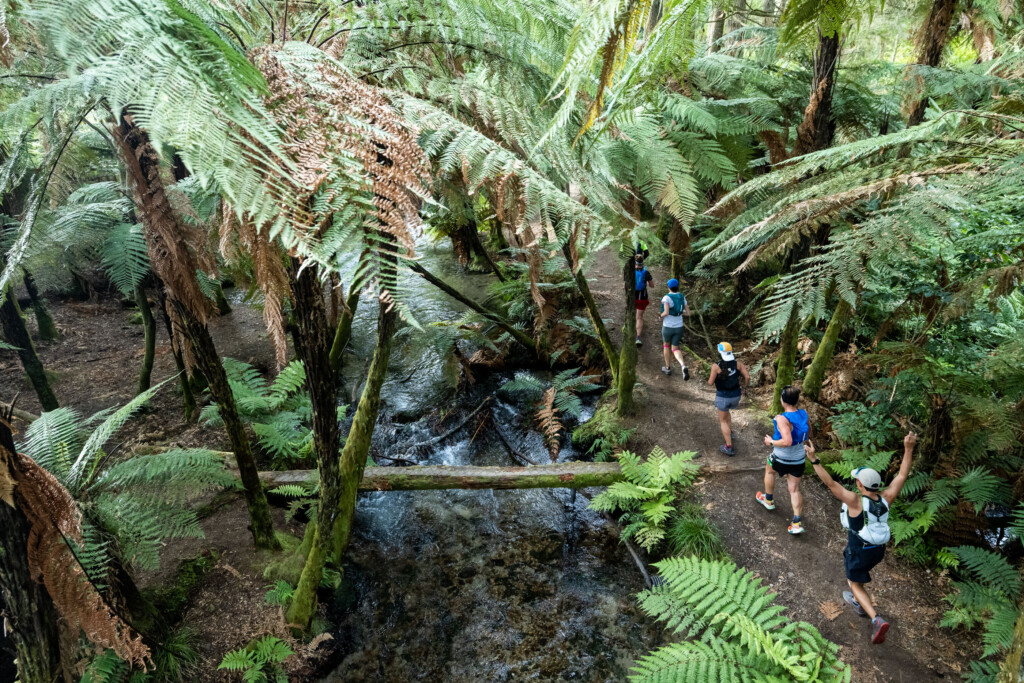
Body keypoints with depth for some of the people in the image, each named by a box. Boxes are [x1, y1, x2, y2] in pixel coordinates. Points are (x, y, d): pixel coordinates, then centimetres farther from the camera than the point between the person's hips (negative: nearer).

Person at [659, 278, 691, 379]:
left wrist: (662, 315, -4)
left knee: (666, 345, 24)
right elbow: (688, 313, 3)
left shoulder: (666, 298, -16)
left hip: (667, 327, -4)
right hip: (679, 327, 4)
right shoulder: (682, 297, 1)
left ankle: (667, 368, 35)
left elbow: (666, 312, -28)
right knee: (675, 350, 11)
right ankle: (683, 366, -19)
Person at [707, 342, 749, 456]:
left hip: (722, 397, -4)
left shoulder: (716, 366, -19)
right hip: (736, 396, 4)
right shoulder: (738, 363, -9)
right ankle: (729, 432, 41)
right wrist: (743, 386, 7)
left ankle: (729, 447, 10)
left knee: (723, 420, 13)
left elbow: (710, 383, -15)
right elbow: (747, 377, -12)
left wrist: (709, 381, 9)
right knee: (726, 411, 35)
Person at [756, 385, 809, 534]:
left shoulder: (782, 419, -30)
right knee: (794, 489, 11)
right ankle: (797, 523, 5)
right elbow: (808, 429, 11)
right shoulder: (804, 414, -8)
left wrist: (771, 442, -21)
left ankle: (768, 500, 46)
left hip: (782, 459, -5)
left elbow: (787, 442, -37)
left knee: (769, 471, 28)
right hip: (799, 459, 5)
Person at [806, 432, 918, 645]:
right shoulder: (885, 499, -17)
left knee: (856, 585, 12)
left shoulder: (856, 501, -32)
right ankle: (858, 603, 52)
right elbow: (902, 475, -12)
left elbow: (831, 483, -40)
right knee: (855, 571, 33)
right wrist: (909, 448, -14)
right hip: (878, 550, 6)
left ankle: (877, 620, -5)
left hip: (859, 551, -6)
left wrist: (814, 460, -43)